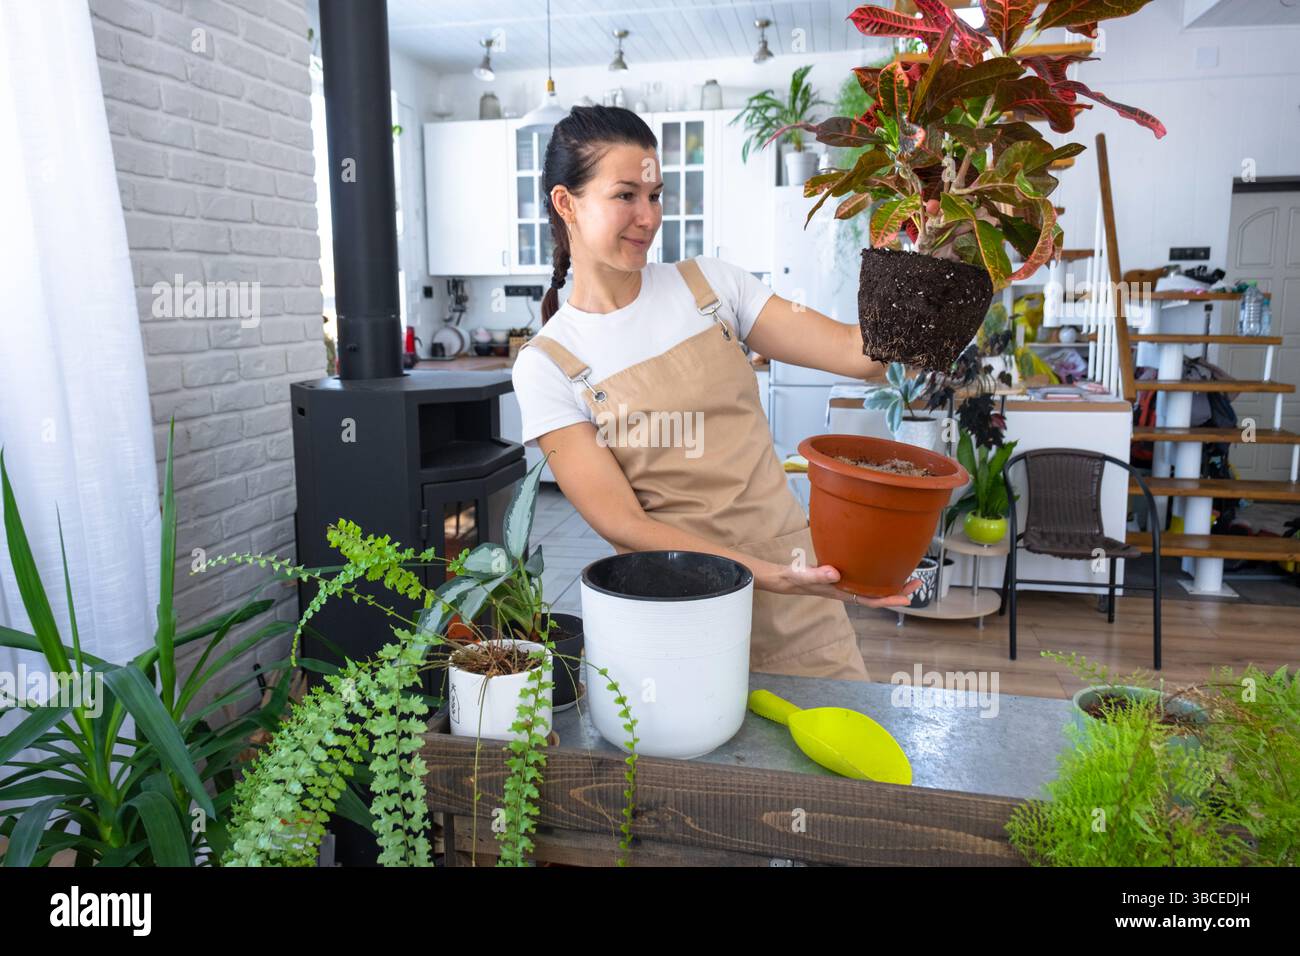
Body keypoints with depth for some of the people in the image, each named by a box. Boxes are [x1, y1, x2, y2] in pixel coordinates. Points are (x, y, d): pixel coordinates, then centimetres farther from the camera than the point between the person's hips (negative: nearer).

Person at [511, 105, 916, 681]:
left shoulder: (708, 283, 2)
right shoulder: (546, 365, -7)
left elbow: (856, 352, -5)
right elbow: (621, 522, -14)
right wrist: (768, 575, -23)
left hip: (798, 590, 3)